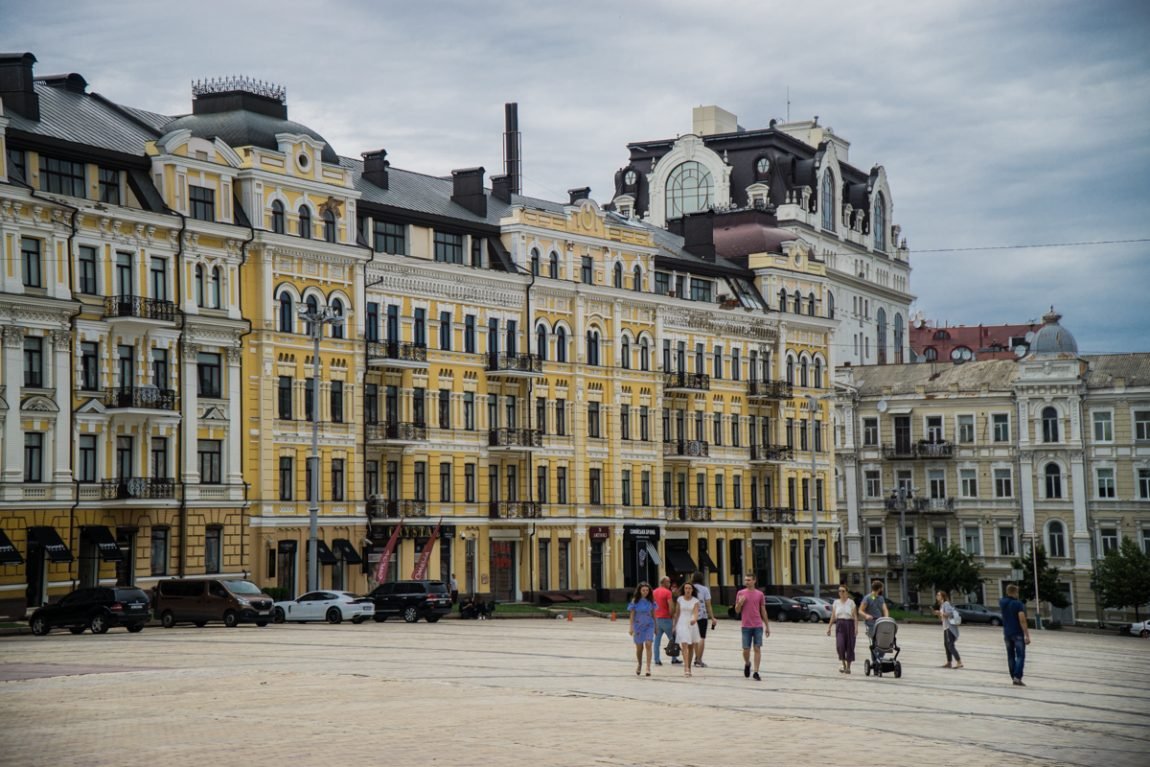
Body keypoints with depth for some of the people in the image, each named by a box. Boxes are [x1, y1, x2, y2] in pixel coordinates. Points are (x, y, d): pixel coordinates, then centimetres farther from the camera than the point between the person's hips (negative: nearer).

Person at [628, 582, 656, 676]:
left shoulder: (651, 601, 1)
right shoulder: (635, 601, -4)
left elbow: (653, 614, 10)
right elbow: (632, 615, -2)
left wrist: (656, 627, 13)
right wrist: (631, 628, -7)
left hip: (649, 625, 0)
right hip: (638, 625, 0)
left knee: (648, 644, -15)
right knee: (639, 647, 10)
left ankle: (648, 667, -16)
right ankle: (639, 664, 34)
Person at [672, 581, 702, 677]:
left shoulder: (695, 601, 0)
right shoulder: (679, 600, 3)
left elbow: (696, 612, -13)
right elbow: (677, 613, 10)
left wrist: (694, 619, -34)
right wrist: (675, 626, 10)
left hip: (692, 624, 1)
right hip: (682, 624, -1)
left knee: (691, 647, 9)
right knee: (684, 645, -14)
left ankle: (689, 667, 22)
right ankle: (686, 668, -22)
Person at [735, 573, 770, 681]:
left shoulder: (759, 594, 6)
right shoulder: (740, 593, 4)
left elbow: (763, 611, 11)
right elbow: (737, 611, 7)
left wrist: (767, 626, 10)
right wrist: (740, 603, -14)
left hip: (758, 626, 0)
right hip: (746, 626, 0)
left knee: (757, 648, -4)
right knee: (746, 650, 1)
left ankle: (756, 672, -1)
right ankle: (747, 664, 32)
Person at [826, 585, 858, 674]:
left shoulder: (851, 602, 2)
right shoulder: (836, 602, 10)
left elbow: (855, 616, -4)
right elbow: (833, 616, 11)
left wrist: (856, 627, -15)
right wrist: (829, 627, 6)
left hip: (849, 624, -1)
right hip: (839, 625, 1)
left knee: (849, 646, 0)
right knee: (840, 645, -14)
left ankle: (848, 666, 11)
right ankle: (842, 664, 1)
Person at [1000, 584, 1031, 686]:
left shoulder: (1002, 603, 3)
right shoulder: (1018, 605, -14)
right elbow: (1022, 621, -20)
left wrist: (1009, 595, 20)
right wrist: (1027, 636, -19)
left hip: (1007, 633, 6)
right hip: (1018, 633, -6)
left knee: (1011, 656, 12)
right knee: (1020, 656, -6)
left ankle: (1013, 677, 13)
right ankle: (1017, 677, -19)